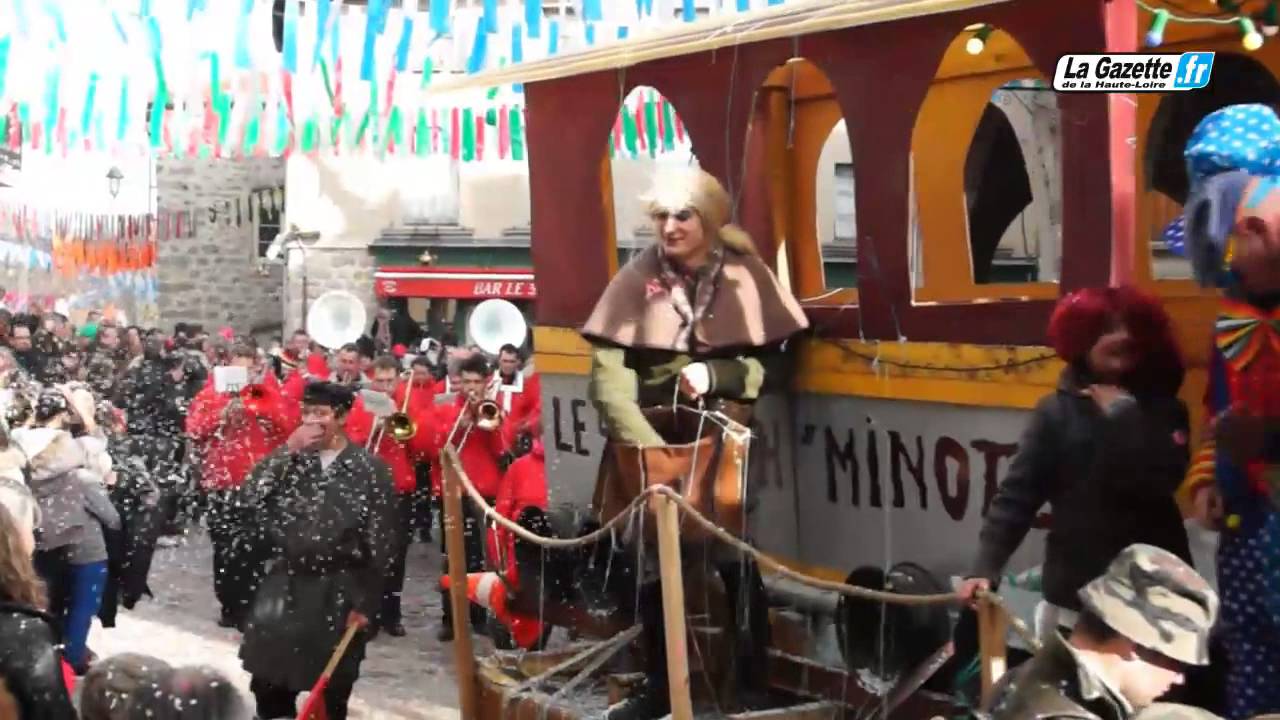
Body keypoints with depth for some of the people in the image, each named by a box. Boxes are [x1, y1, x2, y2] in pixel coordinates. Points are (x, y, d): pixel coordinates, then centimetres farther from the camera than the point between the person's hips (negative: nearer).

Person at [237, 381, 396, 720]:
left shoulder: (370, 469, -6)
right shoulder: (291, 459, 6)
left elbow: (381, 542, -6)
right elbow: (251, 495, -9)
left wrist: (366, 602, -8)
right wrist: (289, 450, -15)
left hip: (339, 590, -3)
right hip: (286, 583, 3)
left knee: (332, 690, 7)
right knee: (269, 684, 5)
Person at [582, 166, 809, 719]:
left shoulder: (745, 276, -4)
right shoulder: (639, 278, -5)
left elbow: (774, 366, -1)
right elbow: (608, 370, -12)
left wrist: (714, 375, -18)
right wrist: (645, 443, -24)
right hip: (652, 444, 1)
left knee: (736, 564, -5)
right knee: (653, 568, 10)